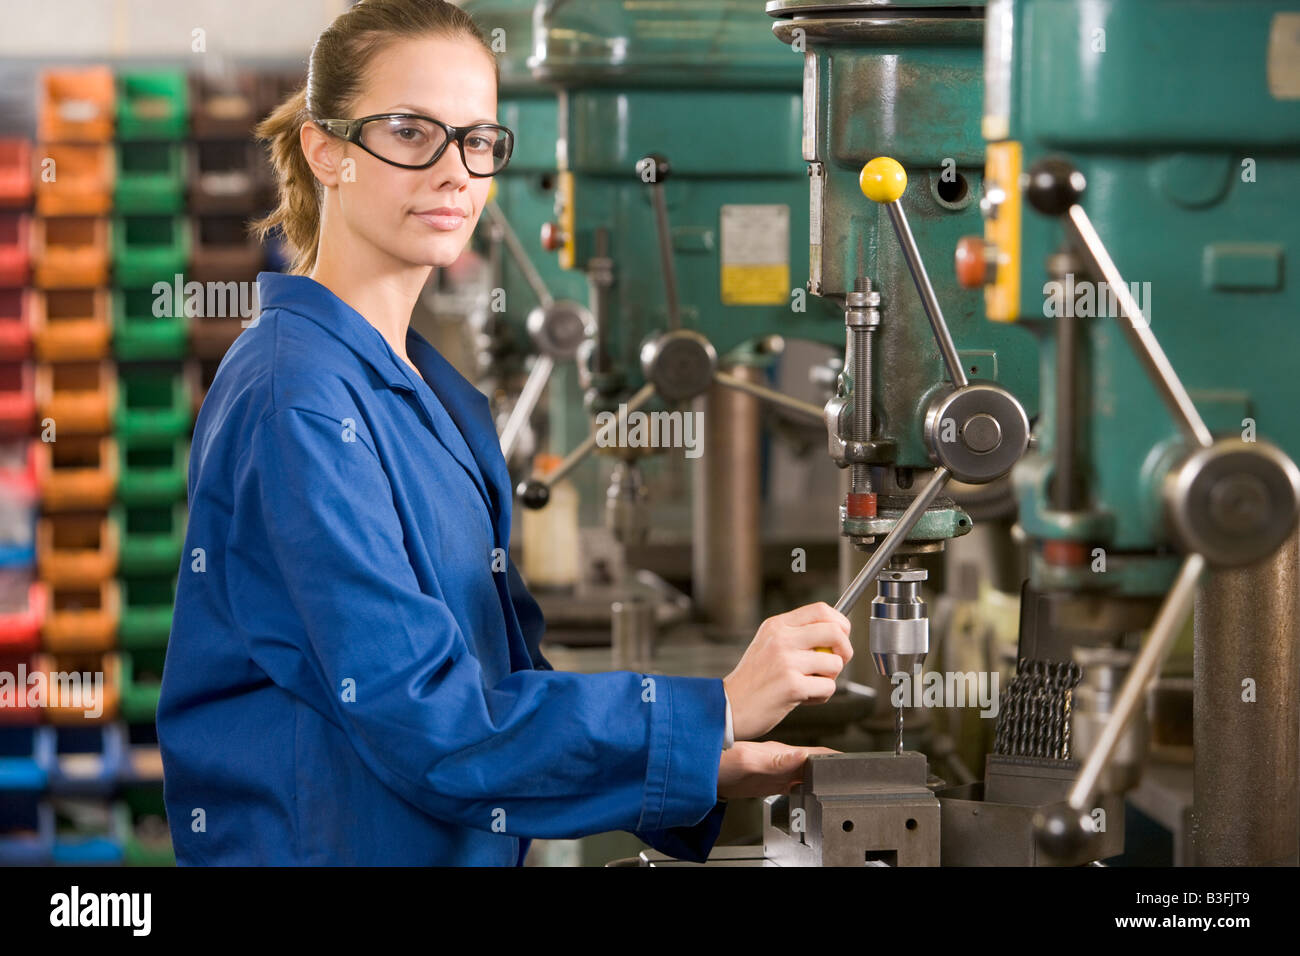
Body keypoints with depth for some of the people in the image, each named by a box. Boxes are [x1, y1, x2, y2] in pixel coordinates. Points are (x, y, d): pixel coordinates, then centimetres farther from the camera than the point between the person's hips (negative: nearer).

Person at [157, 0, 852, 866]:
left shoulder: (442, 397, 10)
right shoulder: (295, 402, -19)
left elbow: (508, 671, 10)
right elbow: (419, 713, -25)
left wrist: (708, 768, -1)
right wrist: (718, 710, -23)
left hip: (468, 845, 8)